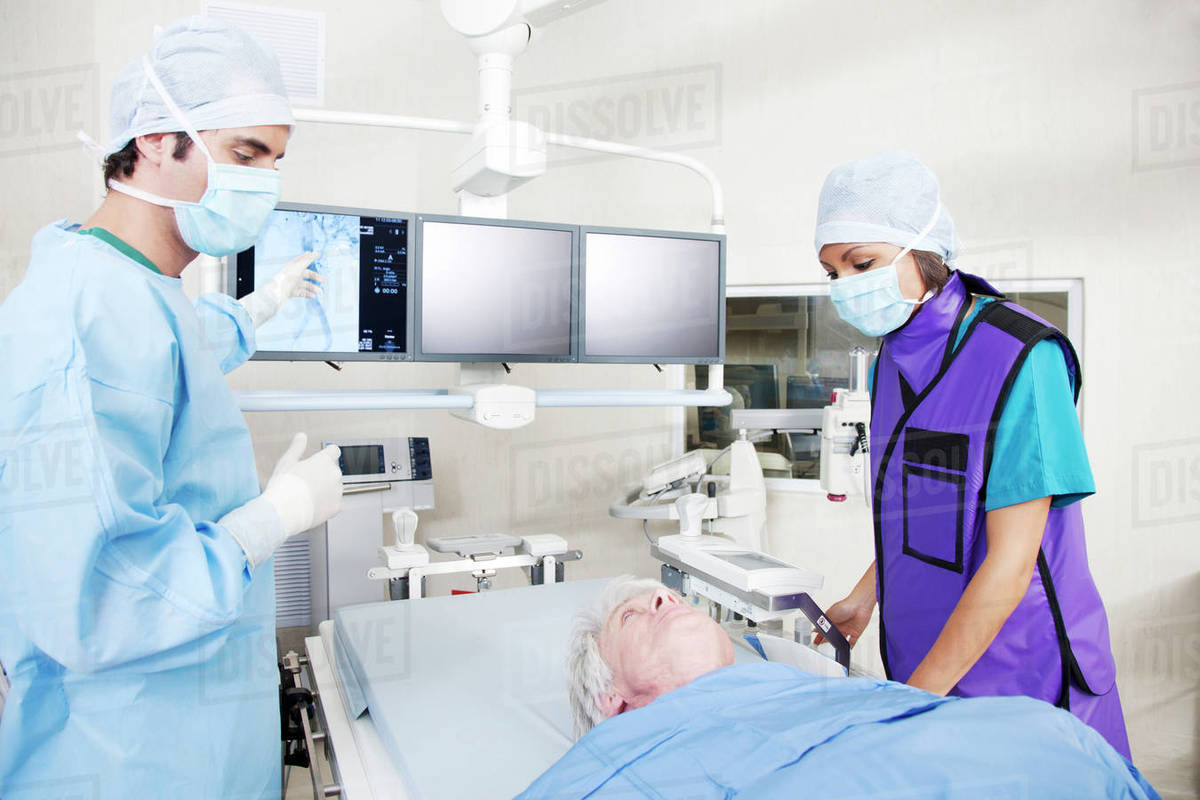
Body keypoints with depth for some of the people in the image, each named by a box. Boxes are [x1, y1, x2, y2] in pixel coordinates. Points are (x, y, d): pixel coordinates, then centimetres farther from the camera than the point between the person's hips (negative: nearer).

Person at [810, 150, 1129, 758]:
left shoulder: (1022, 358, -19)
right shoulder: (893, 359, 3)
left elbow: (1010, 564, -21)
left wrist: (915, 697, -19)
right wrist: (864, 597, 9)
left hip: (1018, 673, -6)